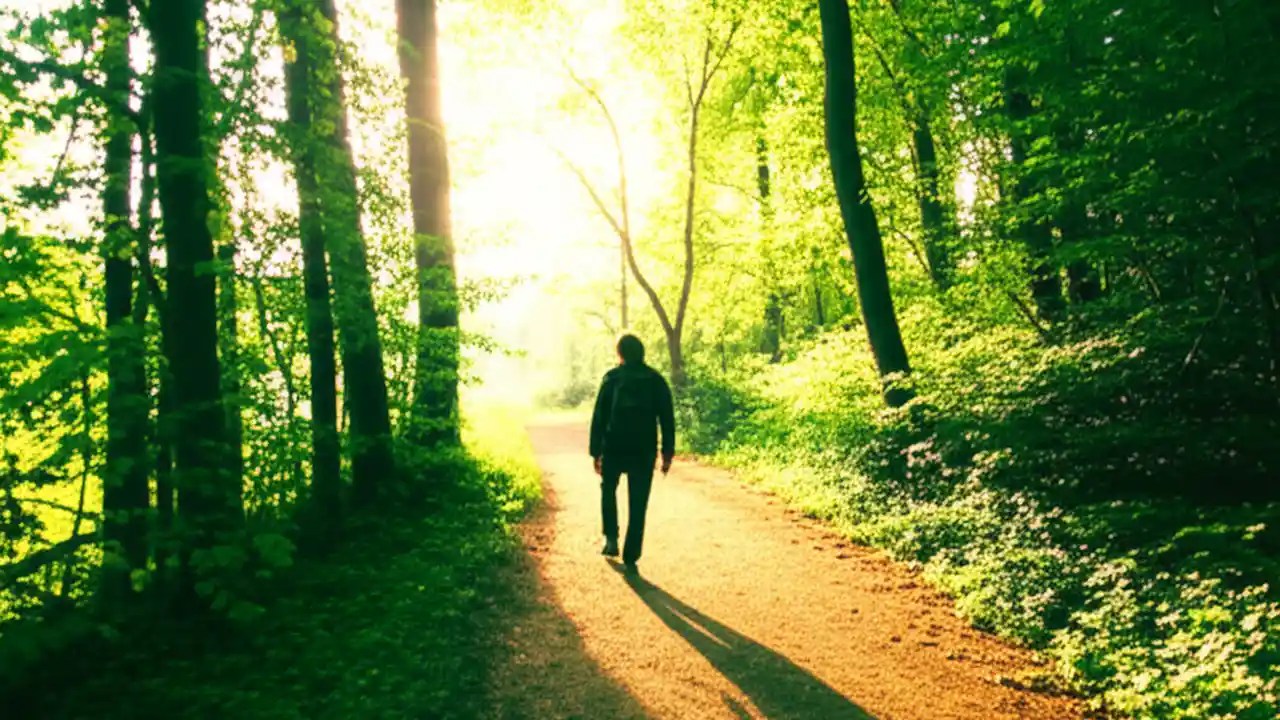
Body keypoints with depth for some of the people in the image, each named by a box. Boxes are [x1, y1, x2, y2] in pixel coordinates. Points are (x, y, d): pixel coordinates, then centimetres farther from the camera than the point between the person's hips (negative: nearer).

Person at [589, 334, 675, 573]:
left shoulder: (611, 378, -1)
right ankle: (631, 558, 5)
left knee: (608, 490, 26)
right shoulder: (656, 380, 3)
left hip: (614, 448, 0)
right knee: (637, 506, 6)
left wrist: (596, 452, 1)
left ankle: (611, 539, 18)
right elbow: (667, 419, 0)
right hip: (644, 451, 1)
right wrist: (668, 452, 4)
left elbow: (599, 417, -3)